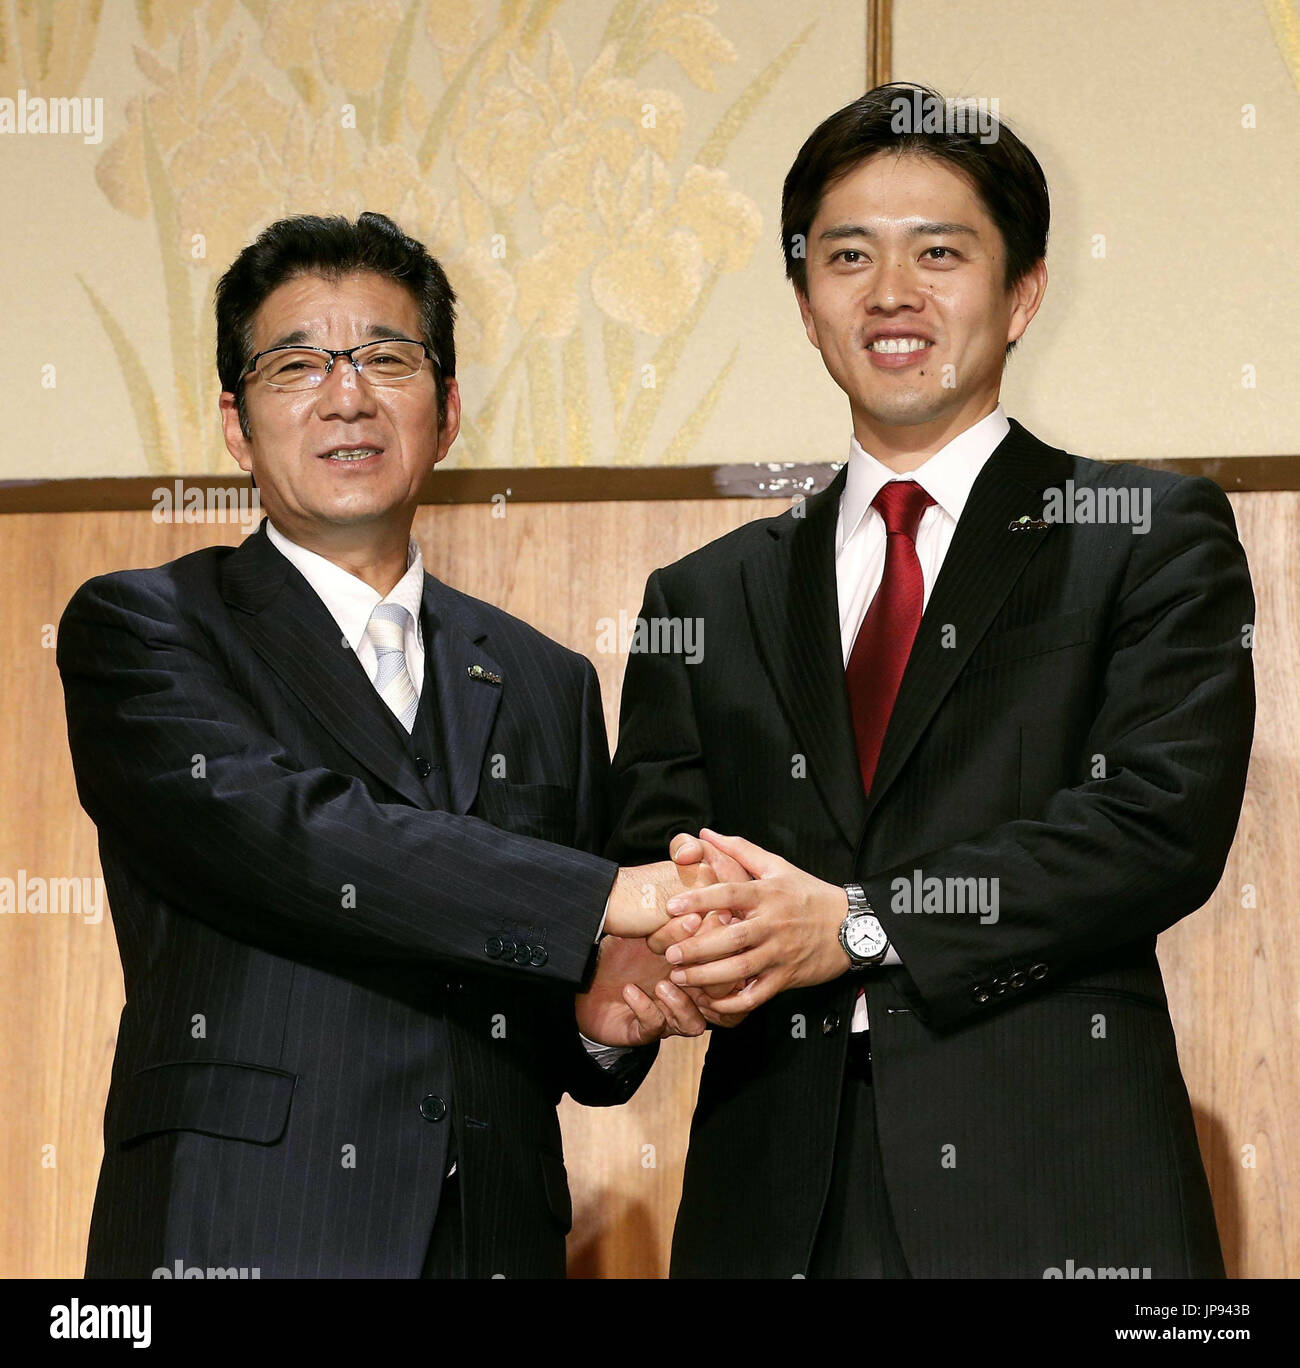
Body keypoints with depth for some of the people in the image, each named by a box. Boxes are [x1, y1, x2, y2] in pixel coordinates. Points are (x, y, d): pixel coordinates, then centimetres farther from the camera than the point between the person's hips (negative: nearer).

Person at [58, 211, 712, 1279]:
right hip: (238, 1236, -3)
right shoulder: (137, 628, 1)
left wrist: (602, 1017, -5)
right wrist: (613, 895, -21)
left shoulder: (547, 682, 14)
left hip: (493, 1234, 4)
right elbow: (280, 833, -16)